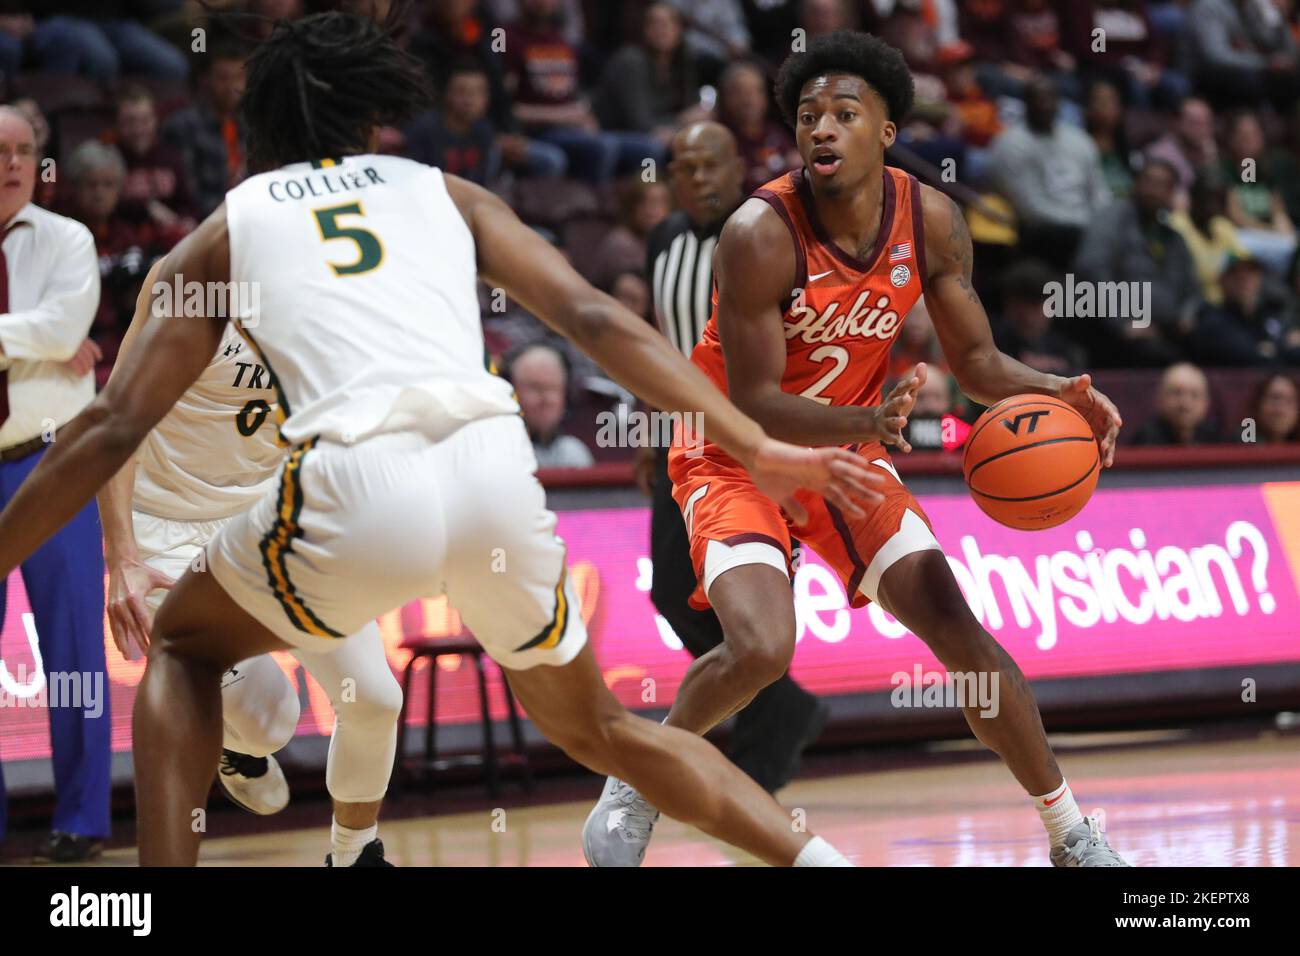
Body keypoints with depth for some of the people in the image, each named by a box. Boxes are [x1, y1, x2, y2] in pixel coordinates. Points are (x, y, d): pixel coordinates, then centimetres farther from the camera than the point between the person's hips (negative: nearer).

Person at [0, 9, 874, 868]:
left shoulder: (227, 228, 24)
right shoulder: (446, 192, 27)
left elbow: (114, 428, 18)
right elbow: (594, 319, 14)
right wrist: (757, 449, 11)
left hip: (357, 483, -2)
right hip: (497, 472, 2)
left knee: (185, 648, 28)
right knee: (597, 727, 27)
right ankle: (818, 858, 16)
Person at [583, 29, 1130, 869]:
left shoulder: (931, 222, -11)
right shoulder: (761, 235, -28)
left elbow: (975, 358, 1)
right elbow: (752, 403, -27)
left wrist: (1052, 392, -20)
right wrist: (870, 422, -42)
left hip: (850, 448, 5)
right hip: (737, 454, -5)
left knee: (960, 632, -4)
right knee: (761, 648, -26)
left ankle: (1071, 833, 10)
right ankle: (636, 787, 1)